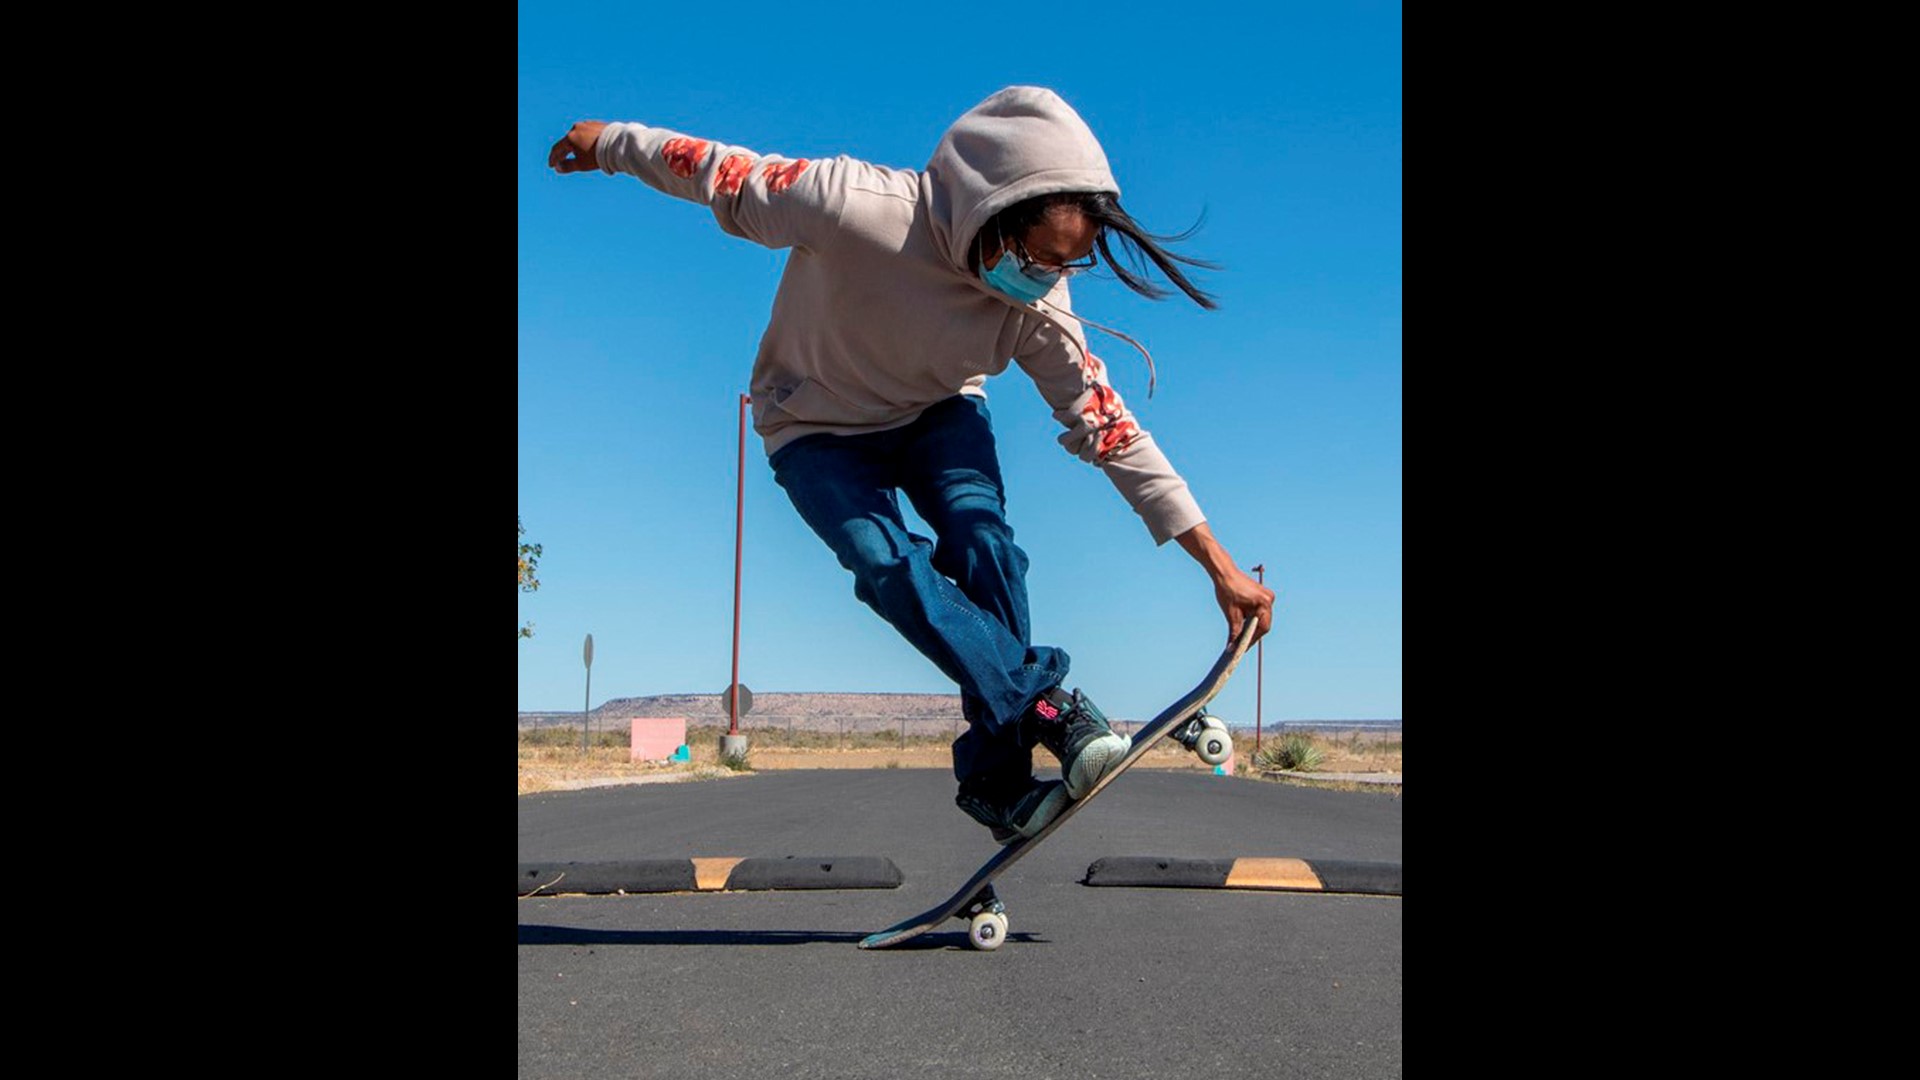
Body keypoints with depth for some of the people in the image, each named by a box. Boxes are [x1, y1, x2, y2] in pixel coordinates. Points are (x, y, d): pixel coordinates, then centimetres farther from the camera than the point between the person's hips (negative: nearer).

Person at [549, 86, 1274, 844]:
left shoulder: (1038, 307, -23)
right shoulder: (857, 209, -36)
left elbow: (1110, 430, -19)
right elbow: (720, 172, -22)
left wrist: (1220, 566, -19)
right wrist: (610, 142, -6)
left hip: (937, 415, 3)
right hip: (819, 429, -2)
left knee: (983, 540, -23)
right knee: (889, 565, -28)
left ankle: (996, 779, -13)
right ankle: (1047, 704, -21)